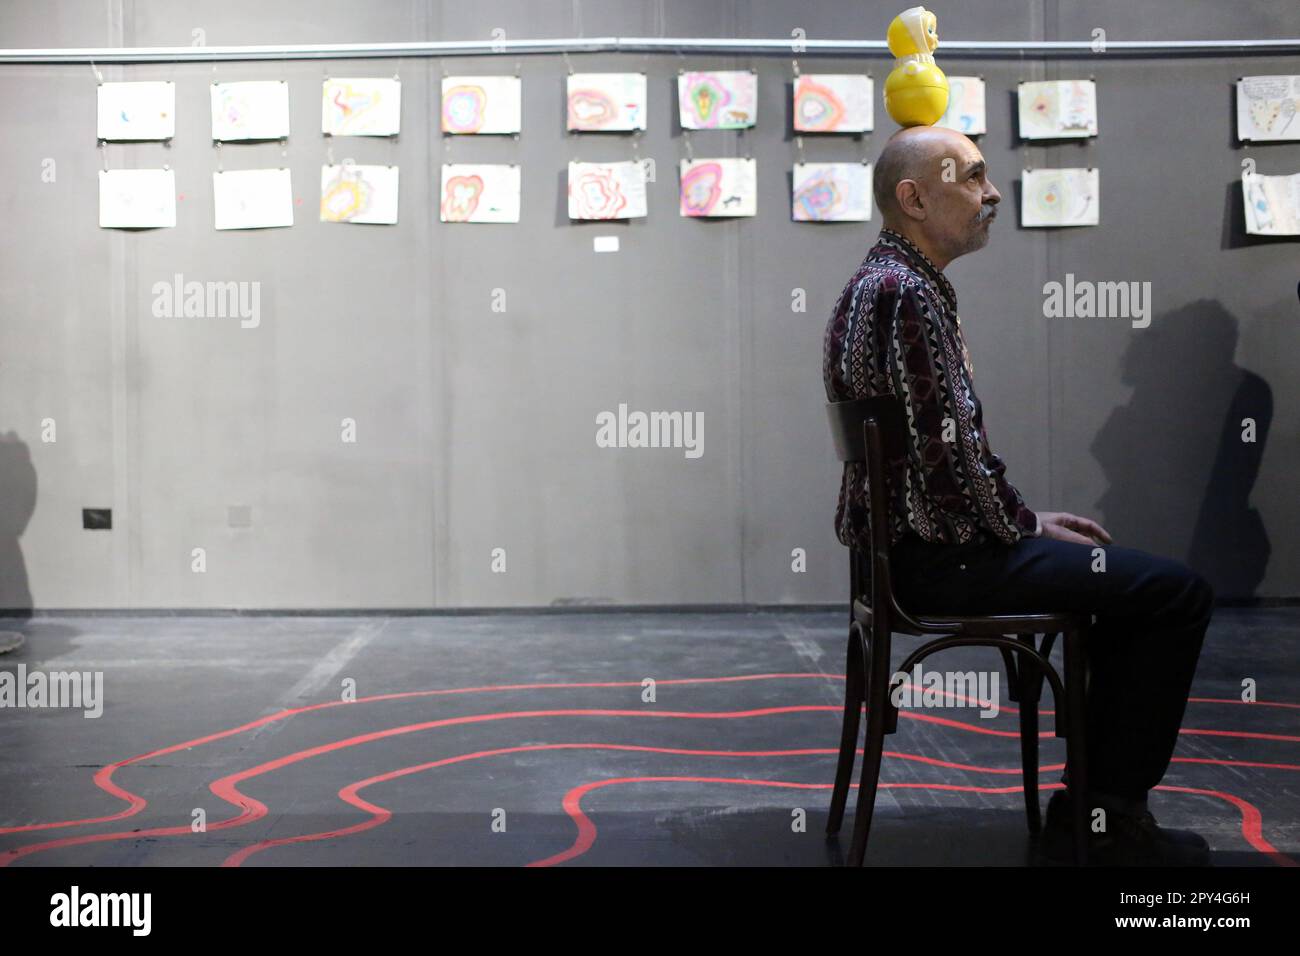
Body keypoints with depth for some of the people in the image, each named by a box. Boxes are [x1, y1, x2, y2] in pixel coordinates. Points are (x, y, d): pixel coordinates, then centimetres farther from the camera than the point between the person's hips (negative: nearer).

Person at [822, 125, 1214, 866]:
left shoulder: (884, 283, 15)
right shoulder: (909, 294, -18)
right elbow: (949, 457, -24)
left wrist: (1026, 517, 13)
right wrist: (1025, 525, -8)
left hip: (917, 540, 11)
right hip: (938, 556, -11)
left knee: (1133, 572, 23)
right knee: (1180, 592, -8)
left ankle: (1093, 804, 22)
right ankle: (1109, 814, 4)